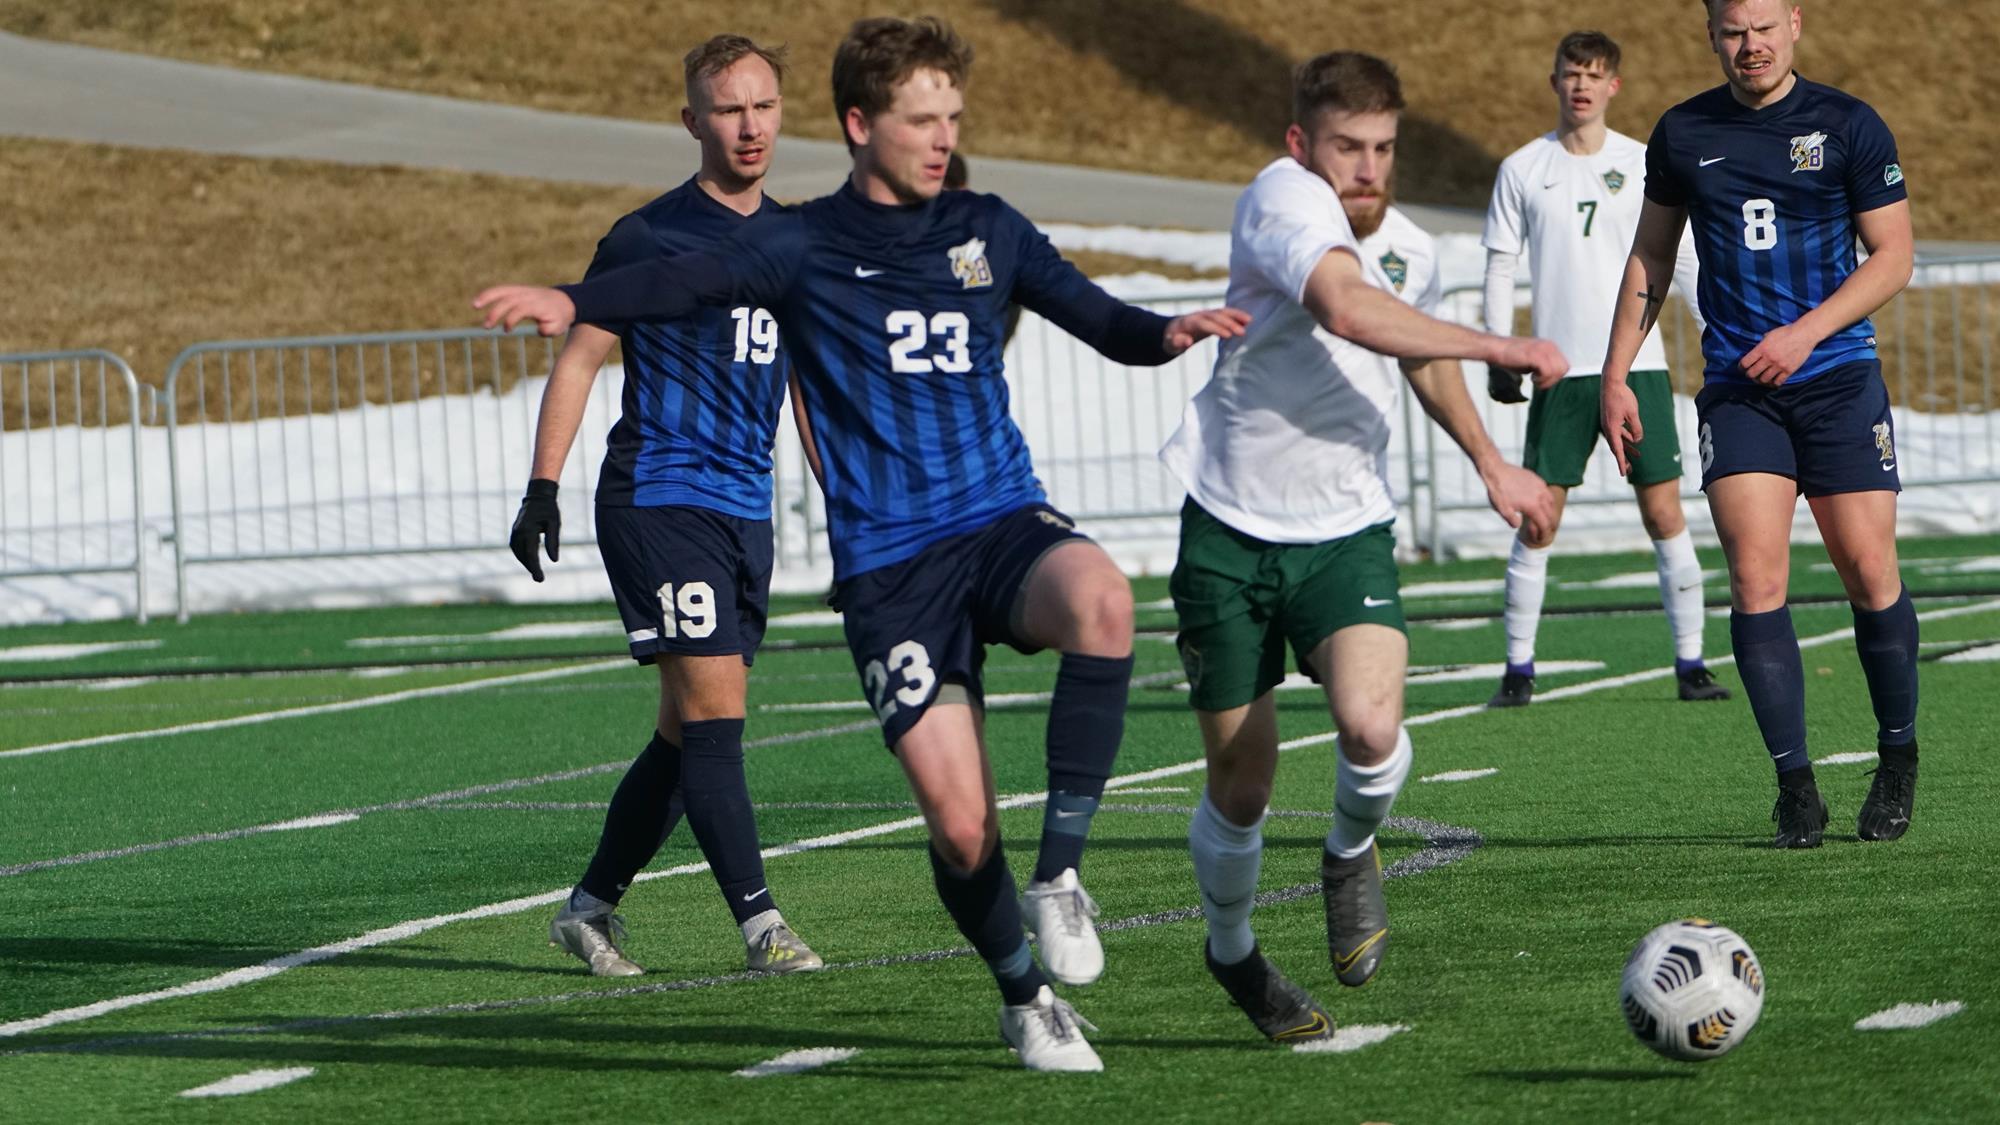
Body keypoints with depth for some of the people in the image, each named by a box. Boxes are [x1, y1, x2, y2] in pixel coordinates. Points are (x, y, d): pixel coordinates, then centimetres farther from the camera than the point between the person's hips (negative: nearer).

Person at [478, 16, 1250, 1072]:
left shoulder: (987, 230, 10)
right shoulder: (804, 249, 0)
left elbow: (1102, 322, 13)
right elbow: (689, 279, -17)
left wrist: (1171, 332, -10)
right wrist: (571, 300, -36)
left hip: (1003, 520, 2)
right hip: (888, 565, -2)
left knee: (1099, 596, -34)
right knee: (961, 825, -10)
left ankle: (1058, 875, -20)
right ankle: (1025, 999, 19)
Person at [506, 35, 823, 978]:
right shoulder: (649, 236, -5)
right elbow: (578, 358, -1)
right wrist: (542, 486, -9)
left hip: (747, 511, 7)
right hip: (657, 501, -7)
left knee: (687, 730, 8)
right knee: (714, 711, -14)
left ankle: (591, 905, 20)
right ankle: (760, 925, -16)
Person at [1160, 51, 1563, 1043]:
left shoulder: (1408, 250, 5)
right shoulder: (1282, 198, -16)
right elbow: (1348, 309, -34)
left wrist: (1489, 462, 29)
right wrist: (1502, 351, -29)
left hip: (1346, 531, 3)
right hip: (1230, 529, -3)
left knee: (1370, 723, -24)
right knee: (1240, 784, 6)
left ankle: (1350, 853, 9)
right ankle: (1231, 950, 35)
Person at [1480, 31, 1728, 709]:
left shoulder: (1645, 165, 4)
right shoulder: (1523, 169, 5)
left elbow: (1688, 261, 6)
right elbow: (1500, 267, 8)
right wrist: (1499, 357, 0)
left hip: (1638, 366, 0)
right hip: (1561, 371, 0)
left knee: (1664, 513, -3)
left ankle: (1690, 664, 3)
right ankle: (1518, 670, 5)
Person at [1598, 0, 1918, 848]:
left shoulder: (1848, 126, -1)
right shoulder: (1683, 134, 8)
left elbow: (1894, 254, -1)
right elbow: (1651, 256, 17)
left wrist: (1807, 331, -14)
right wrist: (1616, 374, 11)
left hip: (1840, 380, -1)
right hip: (1737, 390, 2)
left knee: (1870, 576, -2)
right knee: (1755, 579, -12)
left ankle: (1898, 762, 19)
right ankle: (1795, 785, -9)